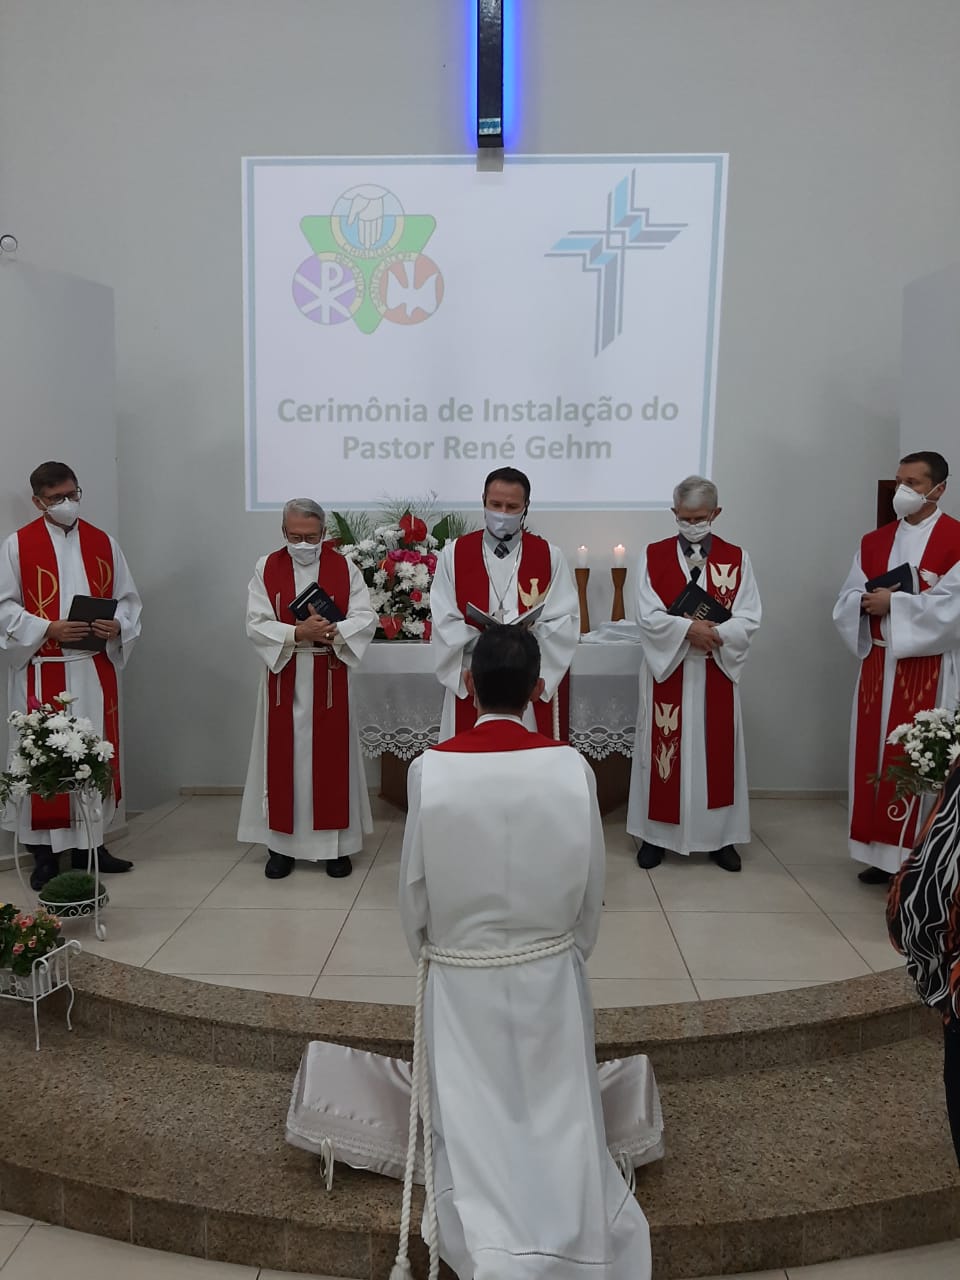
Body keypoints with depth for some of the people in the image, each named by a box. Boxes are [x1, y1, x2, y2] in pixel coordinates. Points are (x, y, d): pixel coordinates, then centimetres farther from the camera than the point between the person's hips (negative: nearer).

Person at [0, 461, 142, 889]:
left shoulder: (103, 542, 9)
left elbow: (128, 598, 10)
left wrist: (118, 626, -10)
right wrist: (48, 629, -18)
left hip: (95, 669, 3)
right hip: (42, 671, -3)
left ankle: (90, 843, 21)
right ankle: (45, 851, 10)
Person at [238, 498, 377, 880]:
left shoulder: (344, 568, 1)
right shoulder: (266, 569, 1)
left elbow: (366, 618, -6)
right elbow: (257, 625, -7)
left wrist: (332, 632, -24)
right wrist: (298, 633, -22)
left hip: (329, 679, 0)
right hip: (284, 679, 0)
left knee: (331, 758, 4)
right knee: (283, 759, 4)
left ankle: (335, 843, 13)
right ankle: (281, 843, 15)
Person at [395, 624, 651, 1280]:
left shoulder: (431, 769, -16)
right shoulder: (571, 766, -14)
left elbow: (415, 888, -5)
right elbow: (592, 888, -3)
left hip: (461, 978, -1)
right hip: (550, 975, 1)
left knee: (476, 1132, 13)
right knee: (558, 1125, 17)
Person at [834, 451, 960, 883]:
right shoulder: (874, 542, 12)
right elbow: (846, 601, 7)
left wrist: (894, 601, -16)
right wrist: (866, 602, -14)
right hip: (878, 663, 5)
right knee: (874, 756, 6)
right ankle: (883, 853, 16)